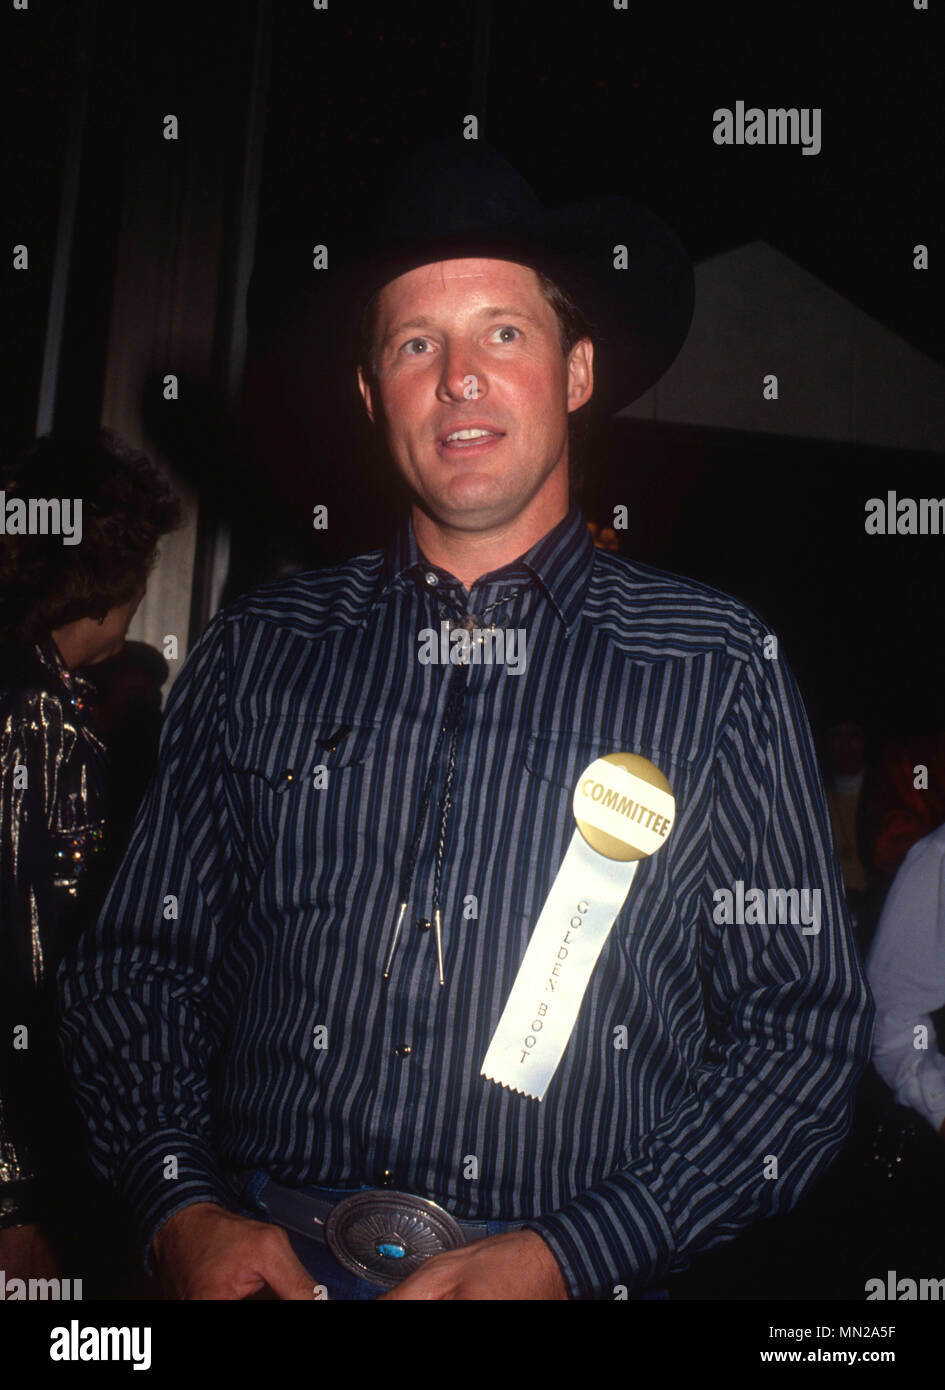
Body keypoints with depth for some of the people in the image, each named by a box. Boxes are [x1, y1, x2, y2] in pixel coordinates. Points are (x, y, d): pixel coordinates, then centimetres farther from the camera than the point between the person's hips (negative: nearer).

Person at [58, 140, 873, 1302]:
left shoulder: (714, 670, 2)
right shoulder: (254, 655, 7)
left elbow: (803, 1026, 1)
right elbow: (137, 967, 11)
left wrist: (567, 1257, -7)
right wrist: (183, 1211, -3)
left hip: (576, 1274, 0)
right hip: (266, 1262, 1)